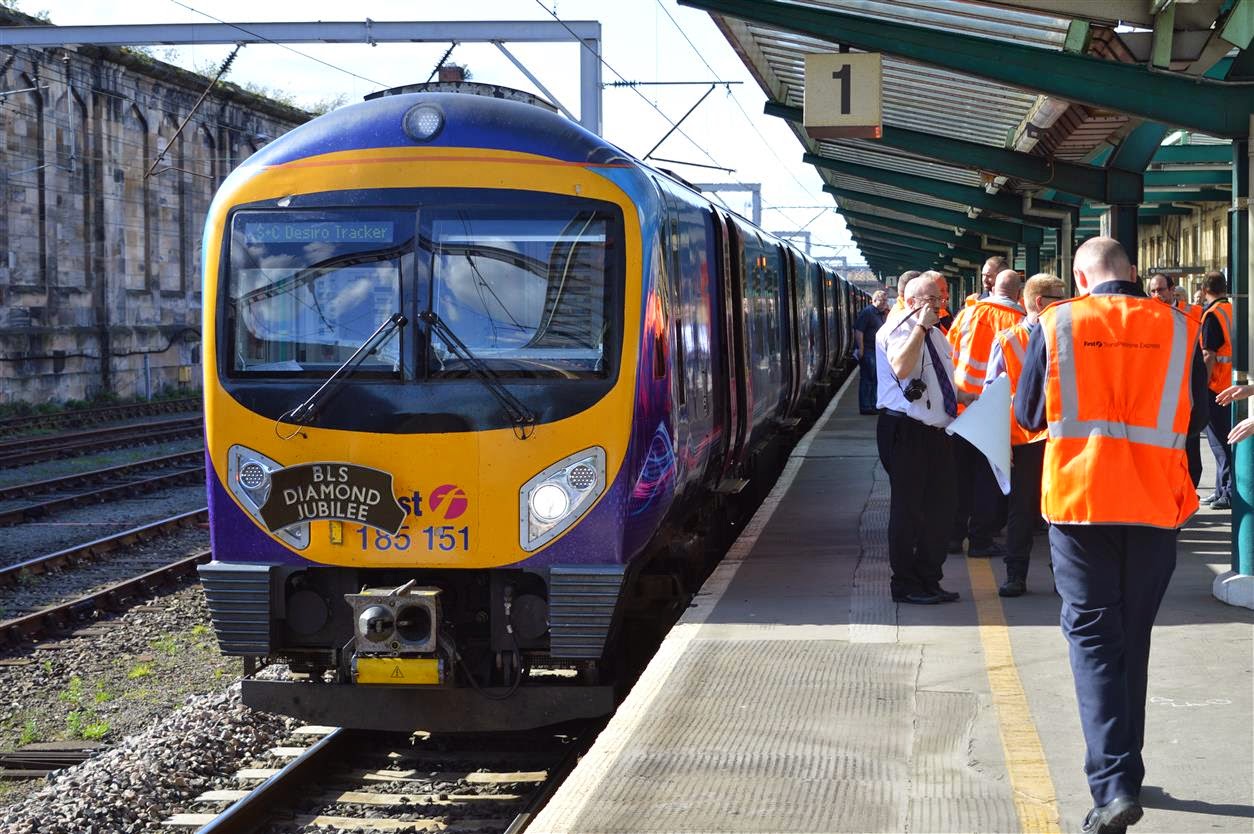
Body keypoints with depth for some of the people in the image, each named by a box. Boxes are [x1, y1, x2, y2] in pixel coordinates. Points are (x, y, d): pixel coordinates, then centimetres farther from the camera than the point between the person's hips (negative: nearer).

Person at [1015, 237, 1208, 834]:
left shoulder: (1056, 324, -3)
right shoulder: (1176, 328, -1)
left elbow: (1028, 414, 6)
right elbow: (1198, 414, 9)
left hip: (1079, 499, -2)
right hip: (1155, 503, 2)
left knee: (1092, 634, 0)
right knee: (1132, 636, 15)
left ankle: (1113, 785, -15)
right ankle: (1125, 775, 25)